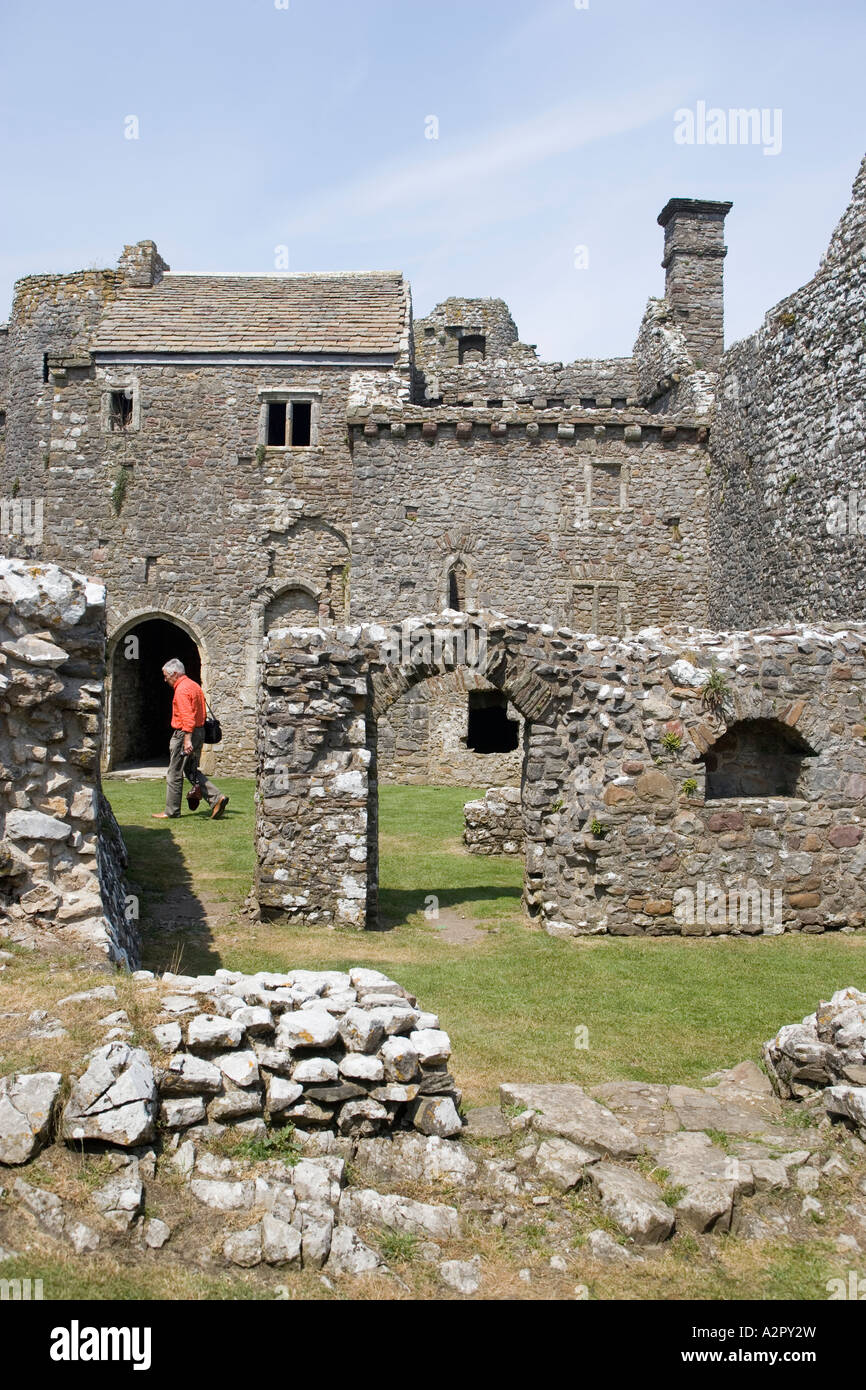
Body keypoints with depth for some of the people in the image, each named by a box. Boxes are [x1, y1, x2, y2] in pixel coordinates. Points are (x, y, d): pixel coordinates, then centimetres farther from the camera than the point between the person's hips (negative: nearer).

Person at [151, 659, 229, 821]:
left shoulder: (181, 689, -15)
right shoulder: (194, 686, 15)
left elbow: (187, 716, -24)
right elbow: (202, 712, 19)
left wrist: (187, 739, -27)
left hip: (184, 734, -10)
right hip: (199, 732, 10)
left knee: (174, 774, 1)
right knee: (191, 771, 15)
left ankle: (171, 811, 9)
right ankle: (216, 798, 2)